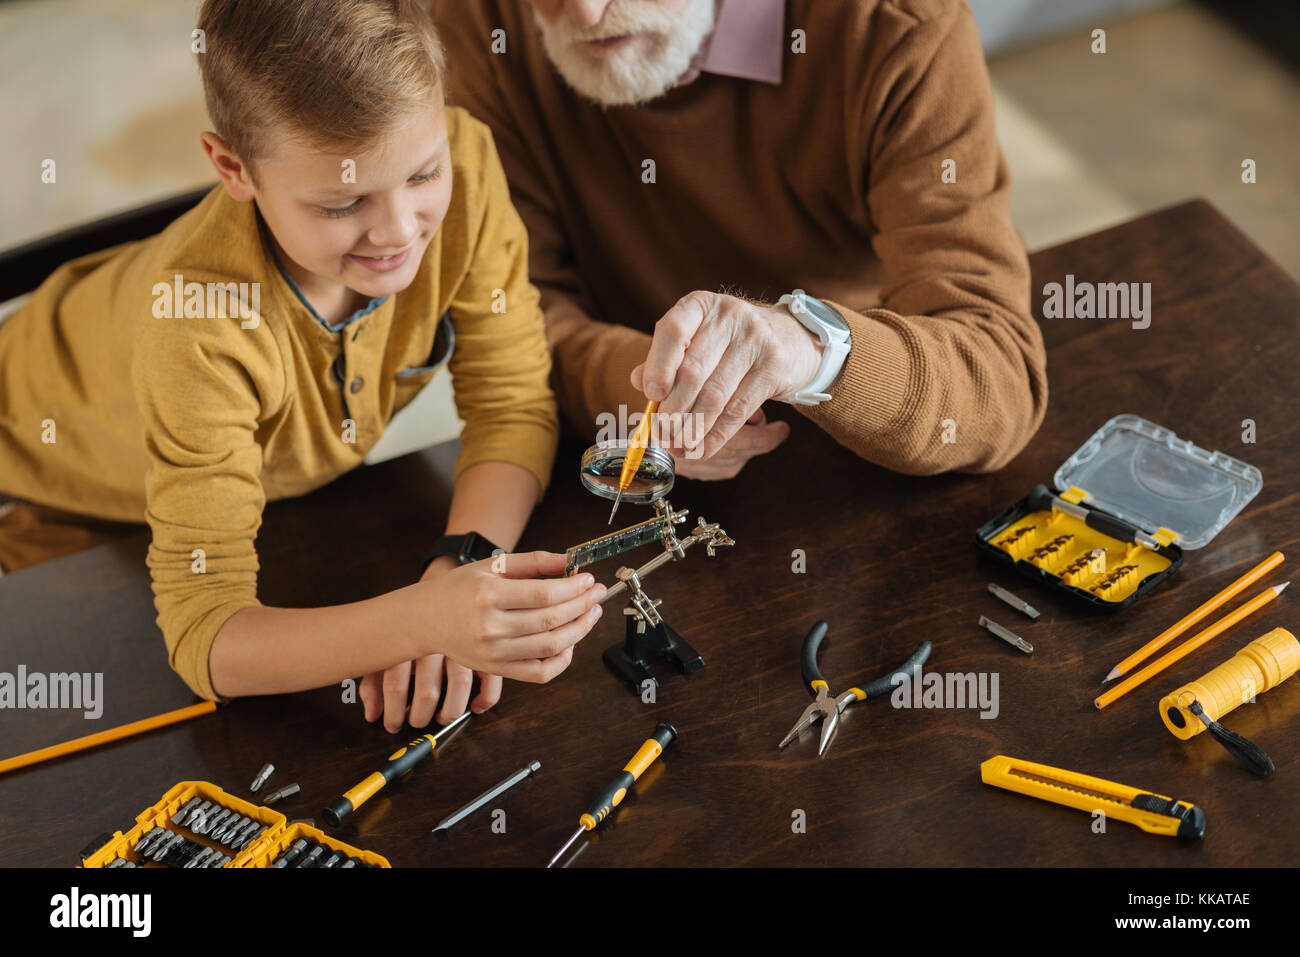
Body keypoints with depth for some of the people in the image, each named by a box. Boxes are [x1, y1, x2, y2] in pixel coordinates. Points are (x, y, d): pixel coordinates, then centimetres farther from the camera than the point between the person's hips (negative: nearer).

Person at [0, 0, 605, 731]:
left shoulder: (464, 166, -32)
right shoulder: (206, 325, -45)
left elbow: (514, 407, -24)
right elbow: (203, 635, -45)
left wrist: (460, 565, -43)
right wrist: (424, 618, -62)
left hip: (286, 470, 4)